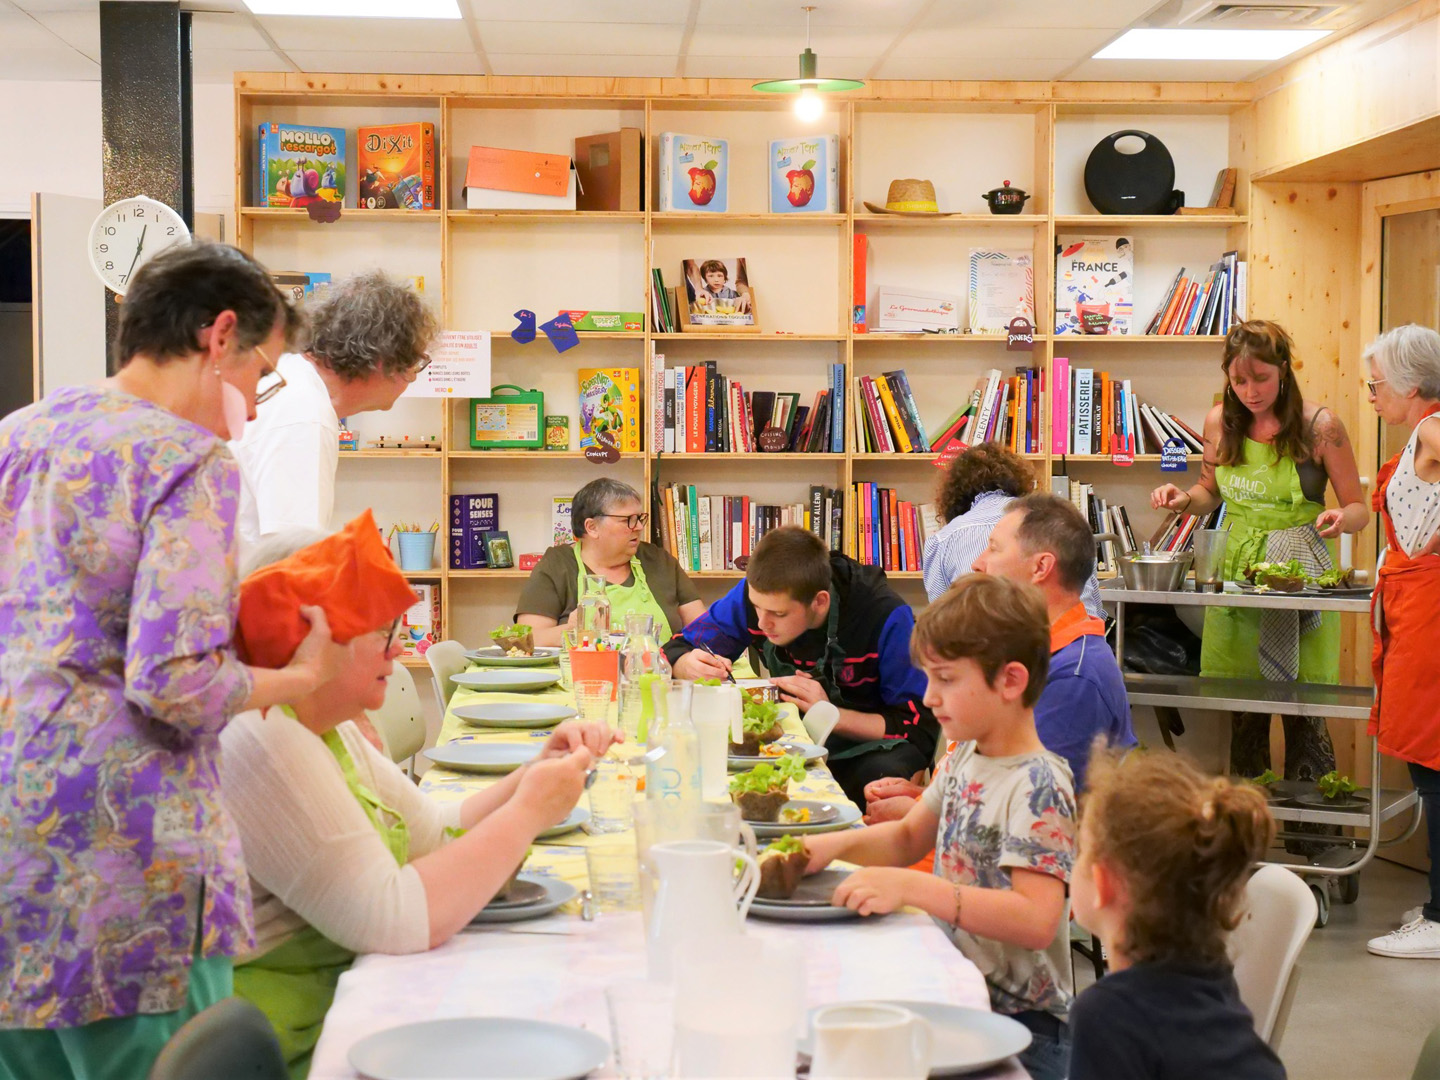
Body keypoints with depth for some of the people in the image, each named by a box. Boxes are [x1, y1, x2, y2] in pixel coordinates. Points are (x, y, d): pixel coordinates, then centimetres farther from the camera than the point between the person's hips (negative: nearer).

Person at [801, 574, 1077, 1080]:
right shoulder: (966, 759, 7)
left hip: (1018, 1026, -8)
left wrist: (910, 888, -33)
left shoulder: (1037, 786, -19)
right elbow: (909, 837, 23)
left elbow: (1036, 919, -29)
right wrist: (835, 845, 4)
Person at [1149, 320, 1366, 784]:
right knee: (1243, 718, 8)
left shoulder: (1320, 427, -6)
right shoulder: (1220, 423, 4)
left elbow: (1357, 508, 1)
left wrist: (1342, 518, -21)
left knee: (1303, 714, -4)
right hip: (1237, 573, 3)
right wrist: (1185, 499, -1)